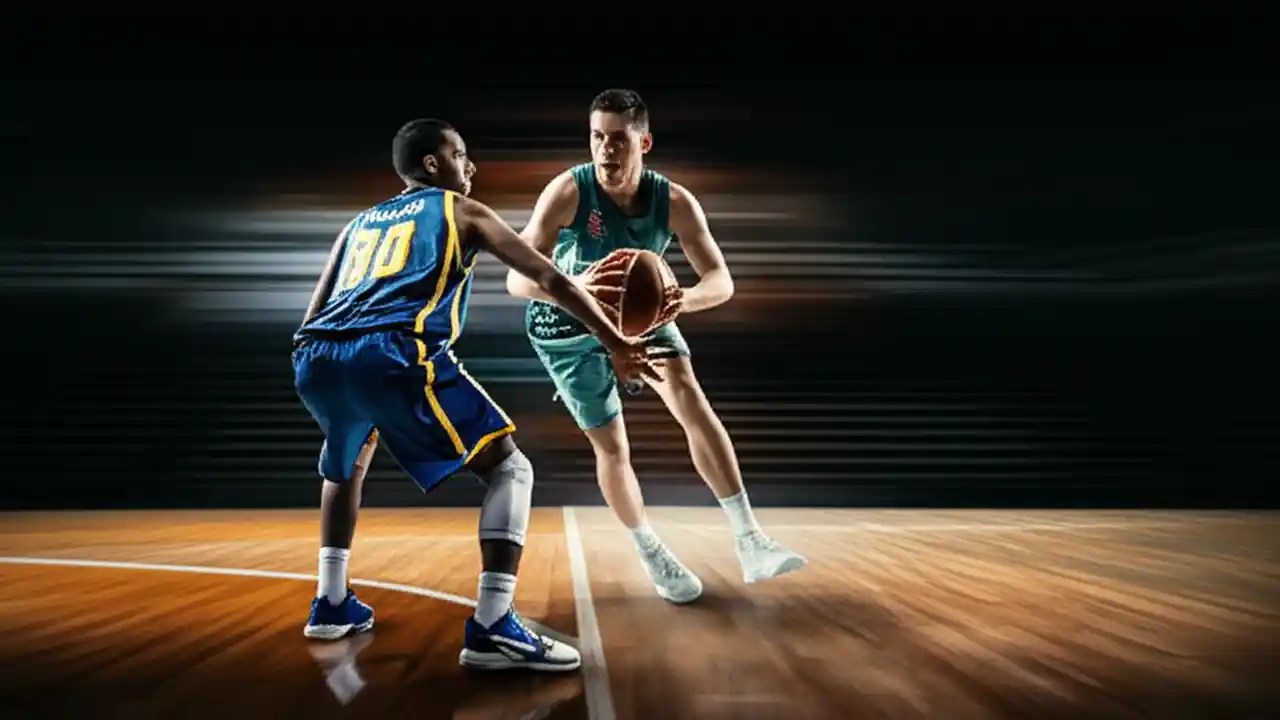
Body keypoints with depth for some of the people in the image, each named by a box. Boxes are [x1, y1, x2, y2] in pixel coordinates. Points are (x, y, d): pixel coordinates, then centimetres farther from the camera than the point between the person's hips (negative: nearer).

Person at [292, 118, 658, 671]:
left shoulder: (359, 223, 34)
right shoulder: (462, 211, 22)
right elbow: (551, 280, 14)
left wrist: (337, 384, 44)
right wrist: (616, 345, 19)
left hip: (314, 357, 7)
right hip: (394, 354, -6)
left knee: (349, 460, 37)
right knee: (509, 467, 4)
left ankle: (332, 604, 37)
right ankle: (492, 628, -9)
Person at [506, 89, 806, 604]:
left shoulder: (675, 202, -22)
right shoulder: (568, 191, -30)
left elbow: (721, 280, -25)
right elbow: (518, 278, -37)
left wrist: (682, 300, -49)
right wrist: (574, 291, -59)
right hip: (566, 328, -2)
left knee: (688, 394, -19)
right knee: (612, 447, 0)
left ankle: (750, 542, -16)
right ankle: (653, 557, 24)